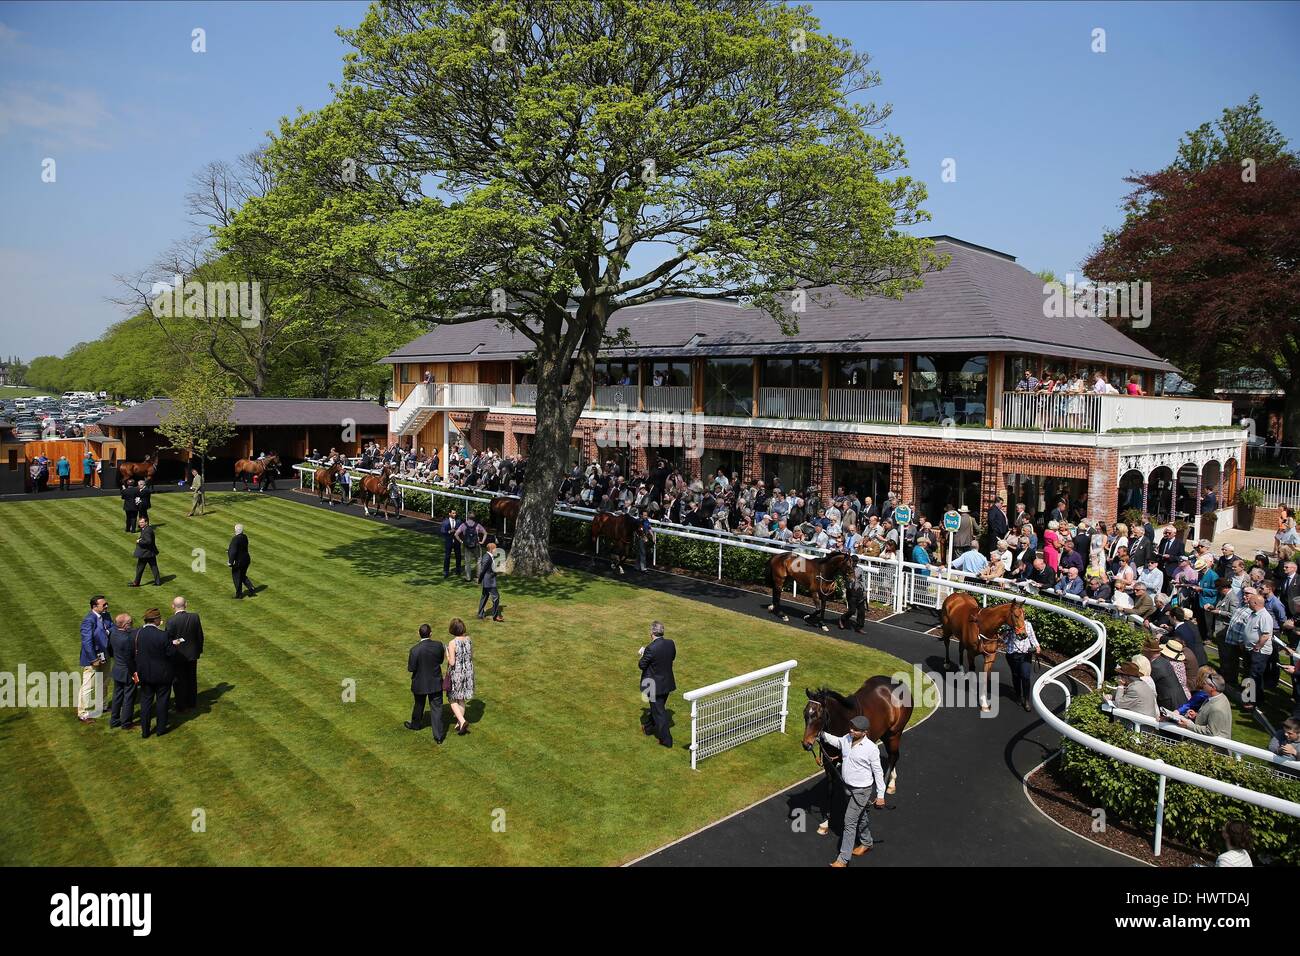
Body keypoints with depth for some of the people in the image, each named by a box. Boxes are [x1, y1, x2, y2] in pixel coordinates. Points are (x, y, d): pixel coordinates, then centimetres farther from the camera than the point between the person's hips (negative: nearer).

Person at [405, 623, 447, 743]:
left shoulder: (415, 650, -22)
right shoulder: (438, 645, -14)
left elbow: (411, 668, -15)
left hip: (420, 683, -1)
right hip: (436, 683, 1)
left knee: (419, 705, 24)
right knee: (436, 708, 6)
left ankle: (415, 724, 49)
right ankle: (438, 736, 5)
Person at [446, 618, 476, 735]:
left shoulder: (452, 643, -23)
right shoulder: (469, 639, -5)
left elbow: (452, 662, -21)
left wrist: (447, 654, -5)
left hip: (456, 674, -6)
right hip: (468, 672, 6)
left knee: (453, 699, 11)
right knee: (462, 699, 20)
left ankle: (463, 722, -5)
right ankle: (459, 723, 30)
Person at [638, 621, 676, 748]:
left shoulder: (651, 648, -28)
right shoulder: (670, 644, -8)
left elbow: (642, 665, -17)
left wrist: (643, 654, 3)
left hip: (655, 685, -7)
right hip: (667, 683, 7)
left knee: (659, 712, 8)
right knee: (656, 707, 25)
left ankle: (666, 740, 16)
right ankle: (648, 727, 47)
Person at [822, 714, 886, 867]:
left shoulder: (871, 748, -24)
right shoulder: (846, 739, -7)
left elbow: (878, 772, -15)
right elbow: (834, 741, 17)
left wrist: (880, 795, -11)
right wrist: (822, 733, 2)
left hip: (861, 790, -7)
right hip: (848, 786, 7)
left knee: (849, 822, -5)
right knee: (860, 817, 26)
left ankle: (842, 860, 3)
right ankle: (866, 843, 49)